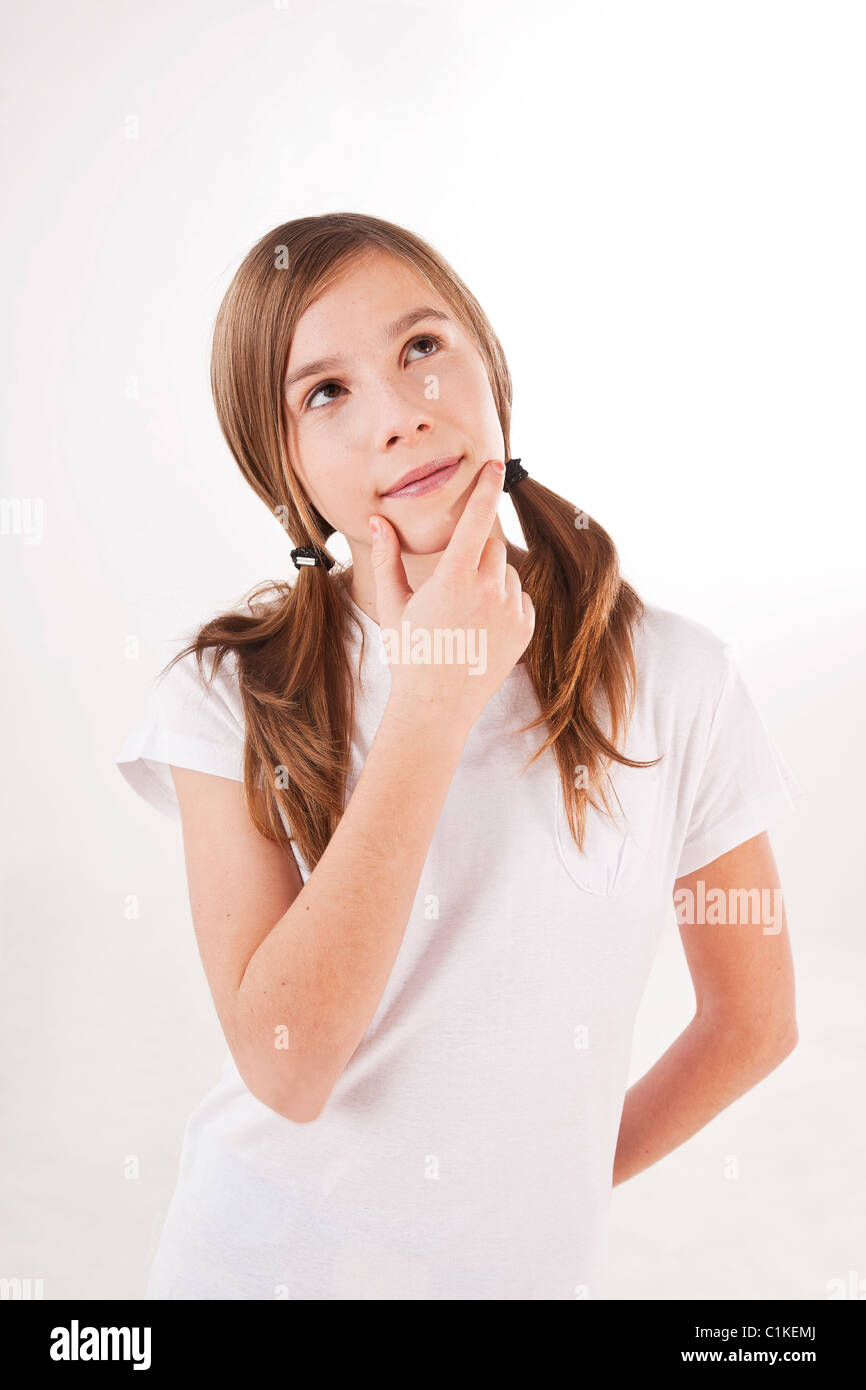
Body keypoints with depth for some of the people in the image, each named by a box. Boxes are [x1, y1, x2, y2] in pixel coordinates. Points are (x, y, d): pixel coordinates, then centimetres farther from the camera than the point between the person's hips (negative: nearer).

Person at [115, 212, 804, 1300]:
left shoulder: (669, 679, -13)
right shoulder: (231, 695, -14)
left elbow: (754, 1021, -1)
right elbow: (287, 1065, -23)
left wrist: (568, 1177, 4)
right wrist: (433, 706, -25)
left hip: (528, 1262, 0)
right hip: (263, 1253, 0)